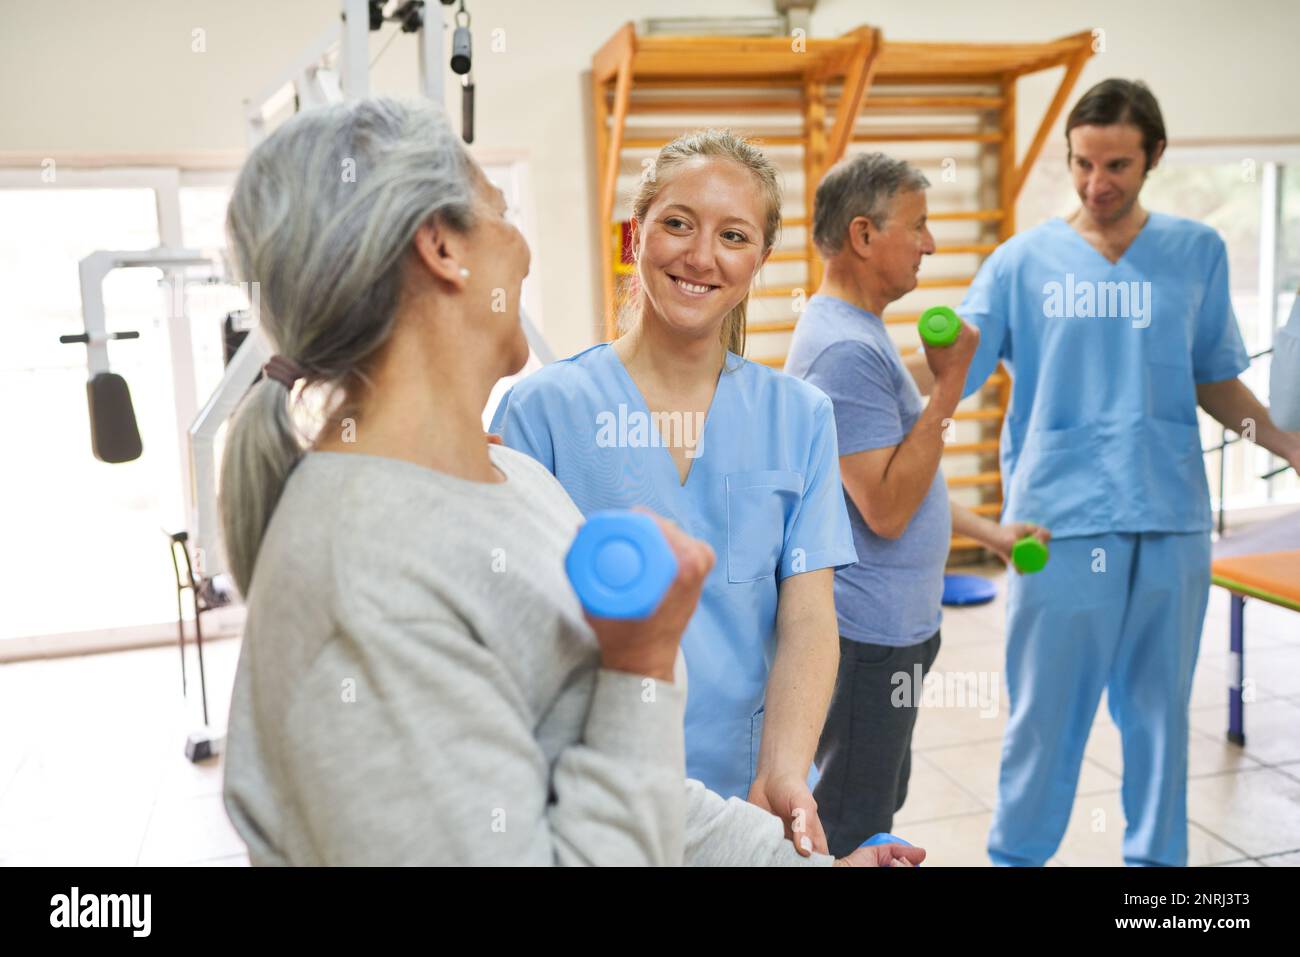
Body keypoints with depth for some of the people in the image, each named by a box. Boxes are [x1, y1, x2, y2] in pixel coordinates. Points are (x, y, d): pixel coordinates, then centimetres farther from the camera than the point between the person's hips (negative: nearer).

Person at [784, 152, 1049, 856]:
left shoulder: (859, 332, 12)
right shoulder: (845, 349, -21)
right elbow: (885, 508, -25)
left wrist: (989, 531, 20)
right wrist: (948, 389, -22)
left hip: (893, 626, 10)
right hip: (869, 637, -10)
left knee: (877, 807, 24)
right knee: (852, 830, 3)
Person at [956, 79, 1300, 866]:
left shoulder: (1198, 253, 7)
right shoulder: (1023, 261, 1)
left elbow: (1215, 382, 14)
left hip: (1172, 524, 2)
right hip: (1060, 523, -2)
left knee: (1159, 709, 13)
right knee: (1047, 712, 6)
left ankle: (1157, 855, 31)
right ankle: (1017, 855, 25)